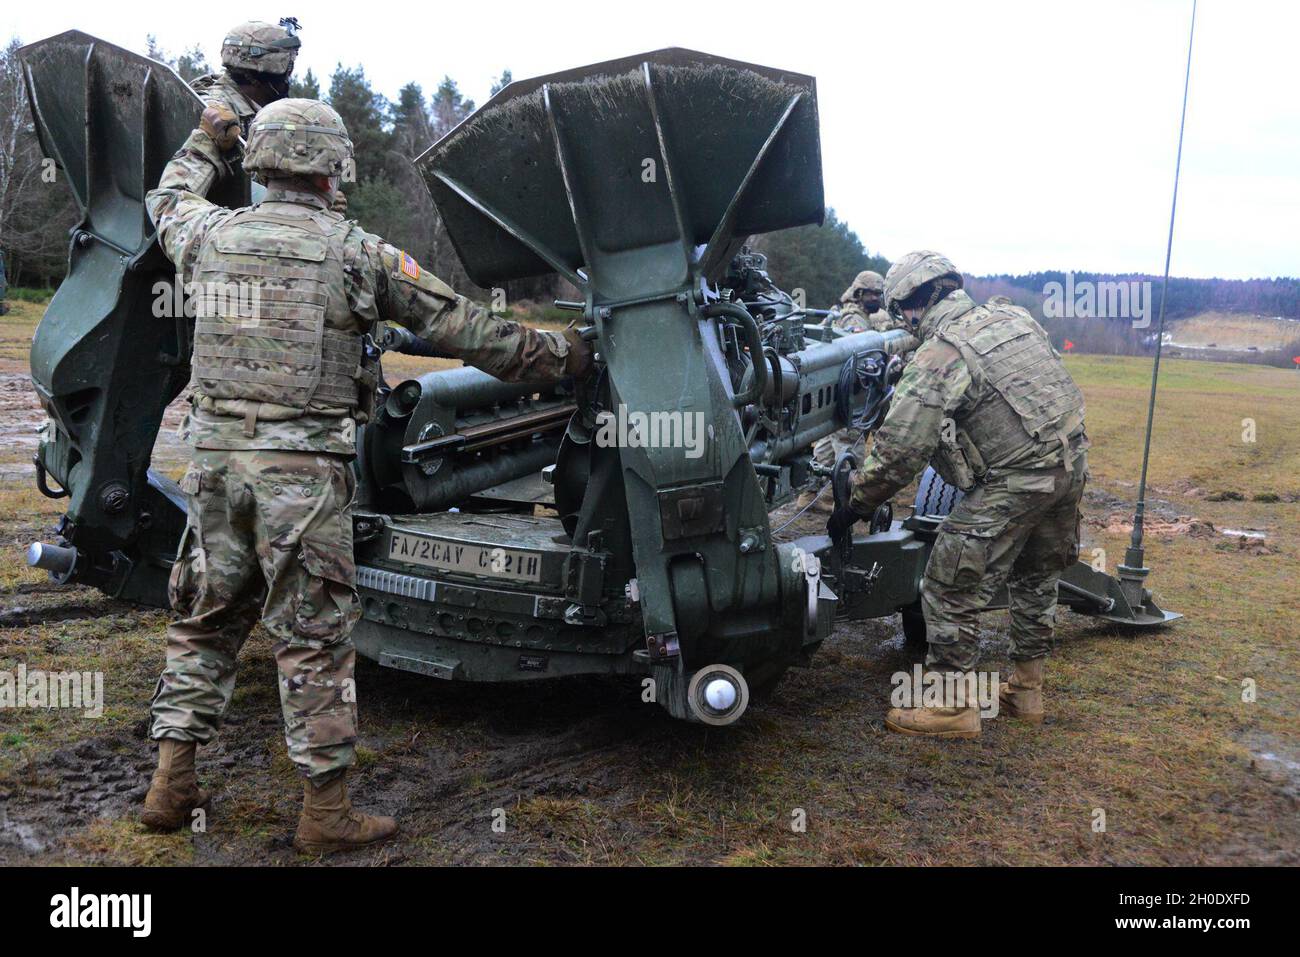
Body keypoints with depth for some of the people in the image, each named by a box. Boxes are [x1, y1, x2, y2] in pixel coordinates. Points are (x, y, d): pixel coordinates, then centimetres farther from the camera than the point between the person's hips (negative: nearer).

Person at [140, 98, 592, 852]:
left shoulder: (212, 235, 7)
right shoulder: (354, 251, -5)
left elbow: (169, 201, 32)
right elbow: (459, 325, -1)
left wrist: (206, 145, 50)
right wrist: (555, 354, 10)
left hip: (216, 453, 5)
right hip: (303, 465, -5)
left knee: (205, 620, 18)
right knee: (315, 638, 2)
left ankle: (172, 785, 25)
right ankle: (326, 812, 12)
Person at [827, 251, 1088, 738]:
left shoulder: (937, 358, -13)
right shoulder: (1014, 316, 9)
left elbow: (899, 452, -14)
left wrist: (853, 506, -4)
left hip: (1013, 484, -9)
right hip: (1072, 463, 9)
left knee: (950, 590, 2)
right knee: (1036, 578, 23)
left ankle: (954, 705, 10)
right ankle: (1026, 690, 36)